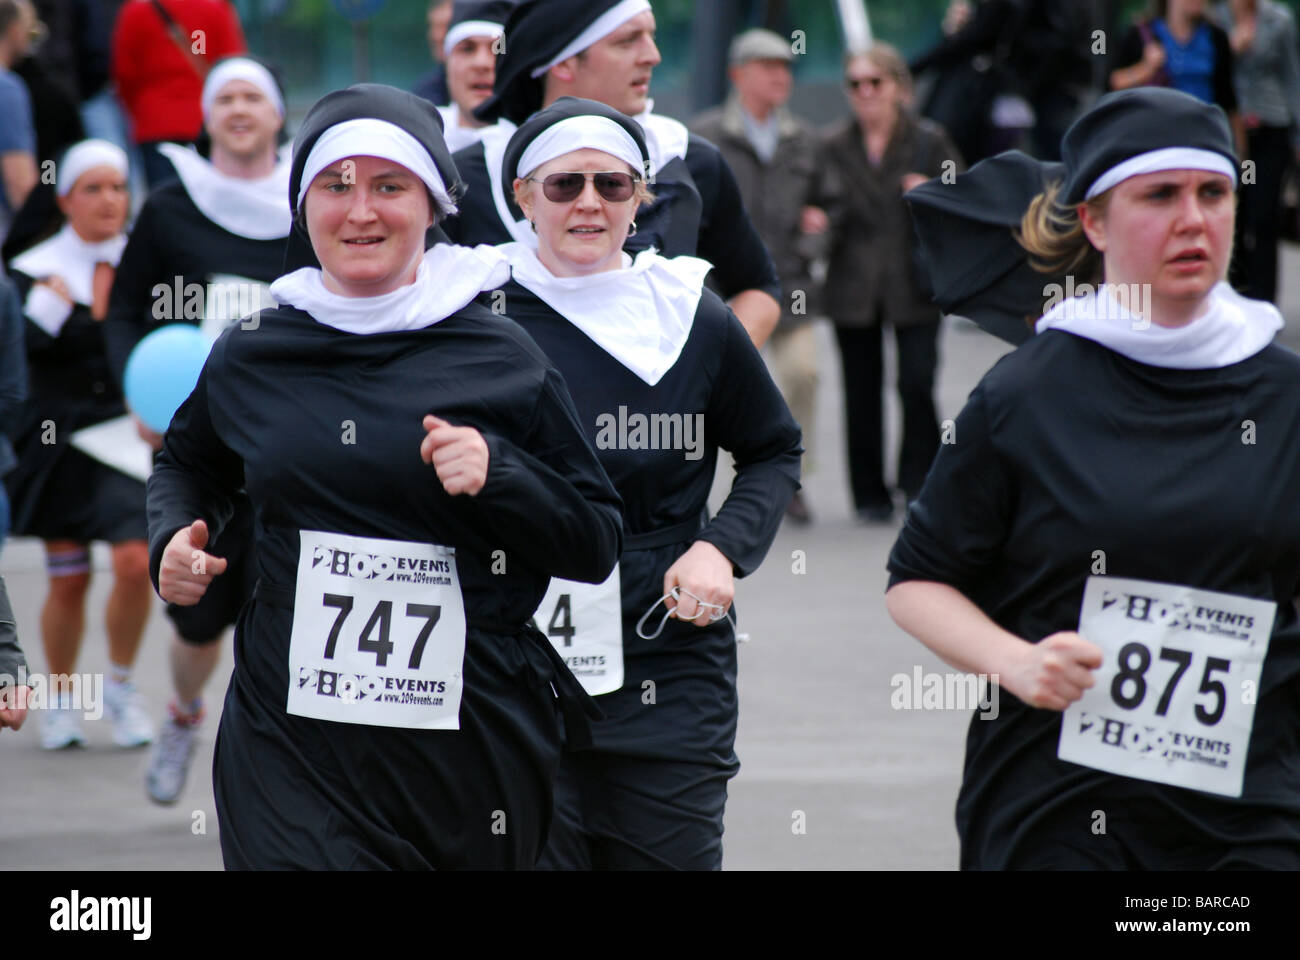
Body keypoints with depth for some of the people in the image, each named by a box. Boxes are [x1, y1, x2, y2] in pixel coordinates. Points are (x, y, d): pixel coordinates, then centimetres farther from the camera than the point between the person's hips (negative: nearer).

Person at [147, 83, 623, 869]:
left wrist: (500, 474, -14)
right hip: (292, 750, 1)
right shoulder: (250, 357, 6)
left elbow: (598, 546, 2)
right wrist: (175, 538, 8)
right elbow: (189, 462, 28)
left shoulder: (501, 357, -1)